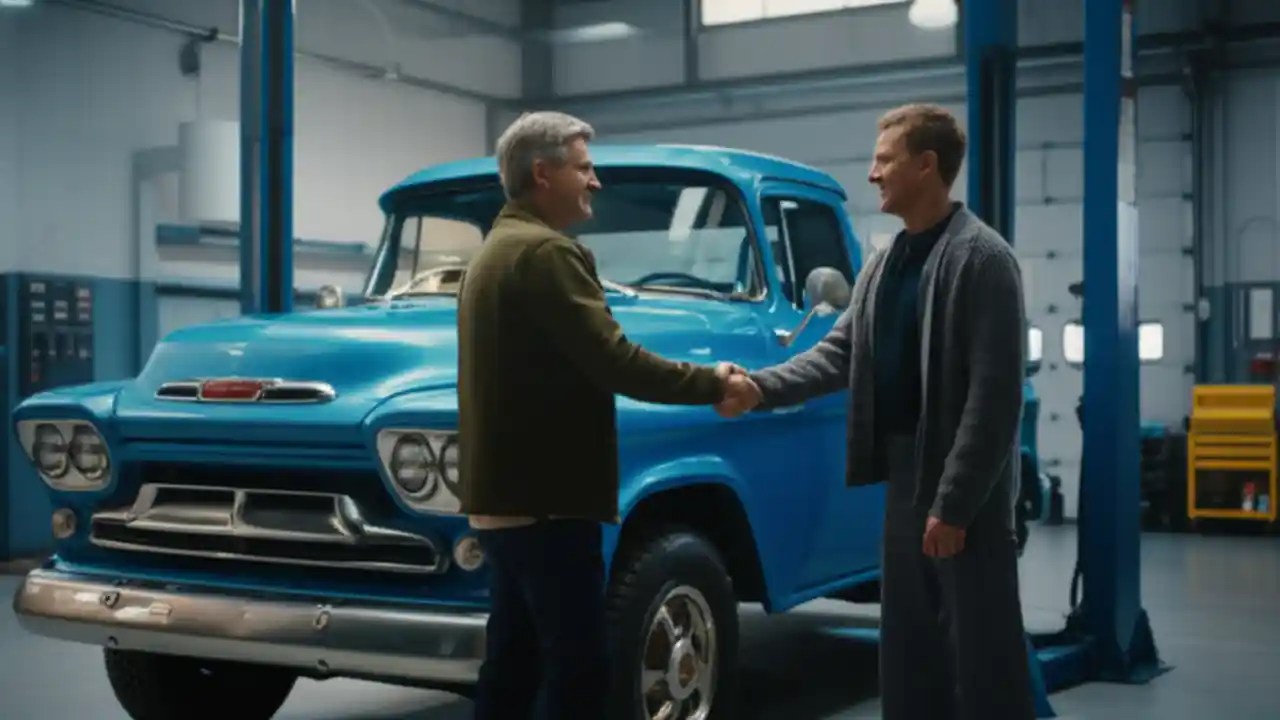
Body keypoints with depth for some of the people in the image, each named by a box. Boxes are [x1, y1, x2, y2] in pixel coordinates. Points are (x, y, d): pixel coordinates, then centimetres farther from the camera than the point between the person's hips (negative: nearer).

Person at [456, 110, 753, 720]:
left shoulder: (494, 250, 17)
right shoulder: (543, 253, -15)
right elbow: (613, 362, -20)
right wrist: (711, 383, -9)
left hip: (501, 495, 10)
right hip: (544, 500, -10)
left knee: (512, 661, 12)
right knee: (576, 669, -7)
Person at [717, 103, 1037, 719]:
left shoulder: (981, 257, -13)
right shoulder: (884, 263, 12)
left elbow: (995, 395, -18)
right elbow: (839, 353, 10)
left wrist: (954, 505, -20)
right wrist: (761, 387, -7)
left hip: (967, 491, -8)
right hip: (904, 478, 8)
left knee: (983, 652, 0)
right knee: (906, 650, 15)